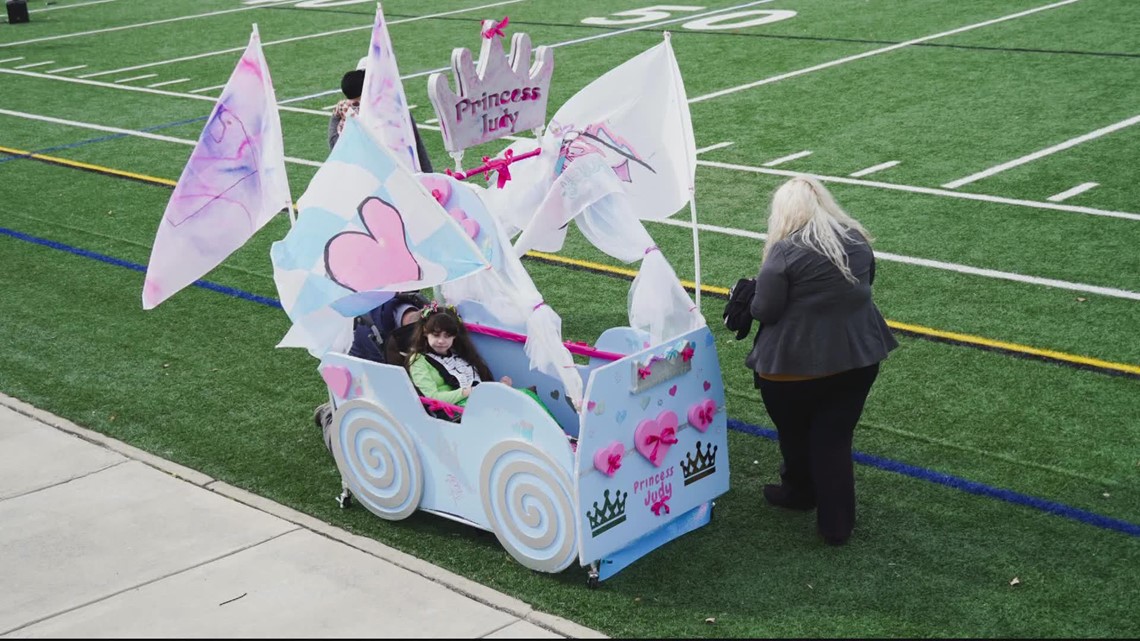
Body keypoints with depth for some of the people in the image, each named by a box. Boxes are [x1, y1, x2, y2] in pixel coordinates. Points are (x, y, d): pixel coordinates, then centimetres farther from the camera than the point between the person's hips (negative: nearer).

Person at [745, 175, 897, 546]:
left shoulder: (785, 251, -16)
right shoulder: (857, 239, 3)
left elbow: (764, 311, -14)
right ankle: (837, 525, 10)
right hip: (858, 356, 5)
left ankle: (799, 491, 42)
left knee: (794, 432, 20)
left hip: (797, 362, -5)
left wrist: (748, 296, 6)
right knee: (836, 438, 10)